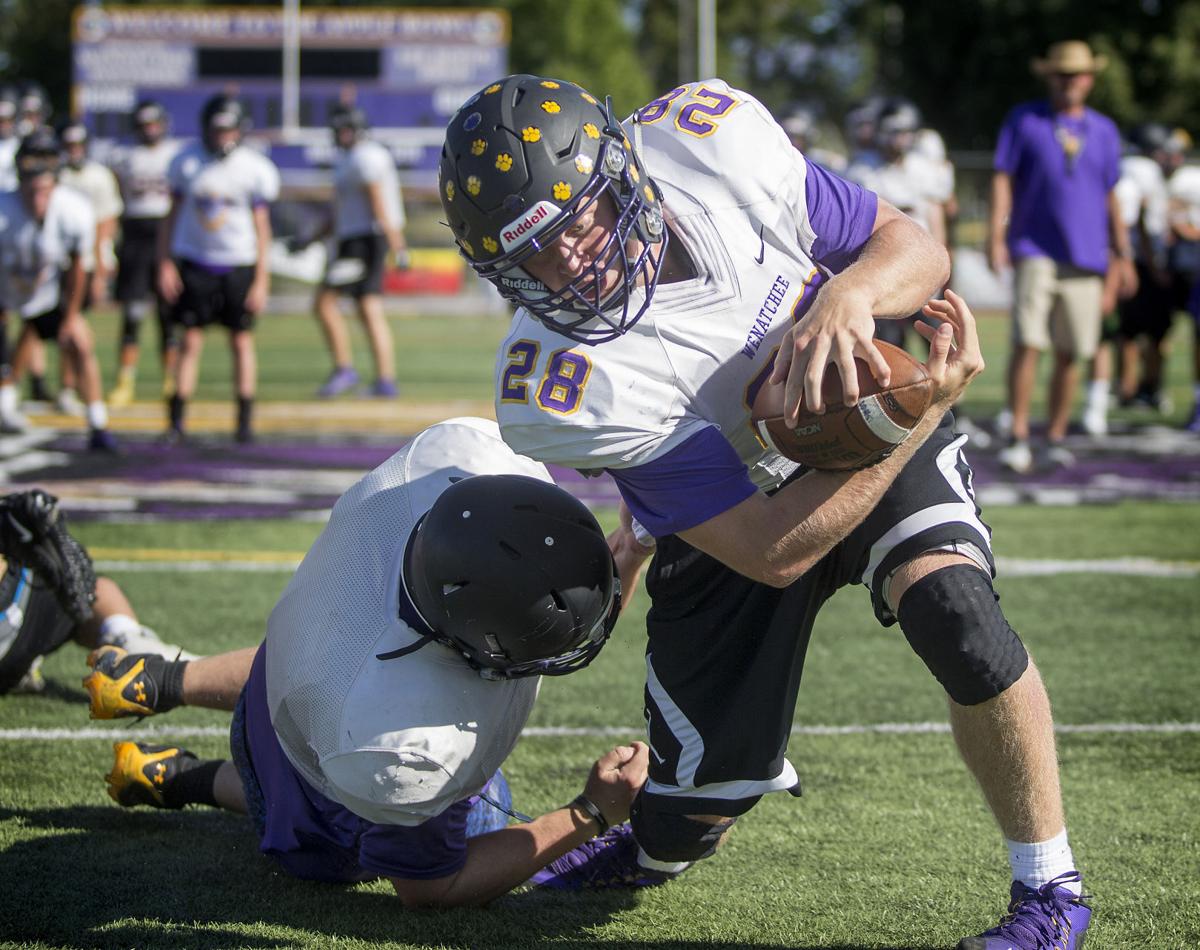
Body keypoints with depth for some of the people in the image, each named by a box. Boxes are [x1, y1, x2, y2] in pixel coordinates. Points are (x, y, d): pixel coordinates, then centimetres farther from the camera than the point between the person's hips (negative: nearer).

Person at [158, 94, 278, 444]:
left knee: (242, 342, 3)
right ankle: (176, 421, 1)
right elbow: (173, 215, 6)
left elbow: (261, 227, -2)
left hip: (239, 264, -1)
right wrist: (165, 264, 0)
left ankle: (245, 421, 12)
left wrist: (261, 280, -5)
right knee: (190, 341, -1)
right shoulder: (187, 162, -3)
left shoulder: (253, 168, -6)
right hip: (194, 261, 1)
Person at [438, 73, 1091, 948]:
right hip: (741, 508, -1)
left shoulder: (711, 137, -25)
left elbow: (911, 246, -13)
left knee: (951, 609, -30)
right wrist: (928, 409, -34)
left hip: (875, 420, 1)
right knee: (677, 840, 3)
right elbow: (774, 553, -29)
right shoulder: (565, 386, -33)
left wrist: (849, 294, -37)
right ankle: (745, 763, 42)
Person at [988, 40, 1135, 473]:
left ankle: (1056, 438, 13)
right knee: (1028, 344, -13)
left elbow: (1110, 197, 18)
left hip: (1085, 256, 3)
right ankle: (1018, 437, -10)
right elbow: (1003, 179, 2)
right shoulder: (1024, 120, 5)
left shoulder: (1103, 130, 14)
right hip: (1035, 251, -3)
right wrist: (996, 235, -10)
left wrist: (1124, 256, 15)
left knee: (1069, 354, 3)